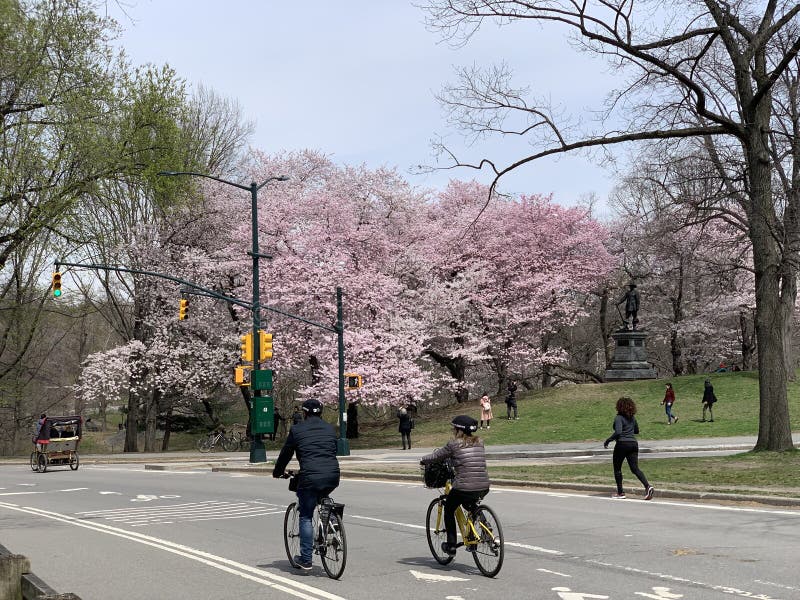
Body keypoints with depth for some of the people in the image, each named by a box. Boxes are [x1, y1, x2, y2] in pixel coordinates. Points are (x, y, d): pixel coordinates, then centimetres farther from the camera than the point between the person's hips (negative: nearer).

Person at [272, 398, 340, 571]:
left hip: (310, 477, -4)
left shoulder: (297, 429, 7)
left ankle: (305, 560, 7)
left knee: (305, 517, 8)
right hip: (333, 477, 4)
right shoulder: (330, 428, 17)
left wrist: (277, 472, 32)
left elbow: (285, 453, 15)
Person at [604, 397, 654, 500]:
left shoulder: (619, 418, -11)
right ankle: (647, 486, -18)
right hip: (633, 444, 6)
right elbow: (637, 430, 23)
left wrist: (608, 440, -13)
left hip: (622, 444, -6)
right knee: (635, 468, 2)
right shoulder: (632, 417, 11)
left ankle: (620, 492, 13)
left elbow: (618, 432, -23)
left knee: (617, 468, 11)